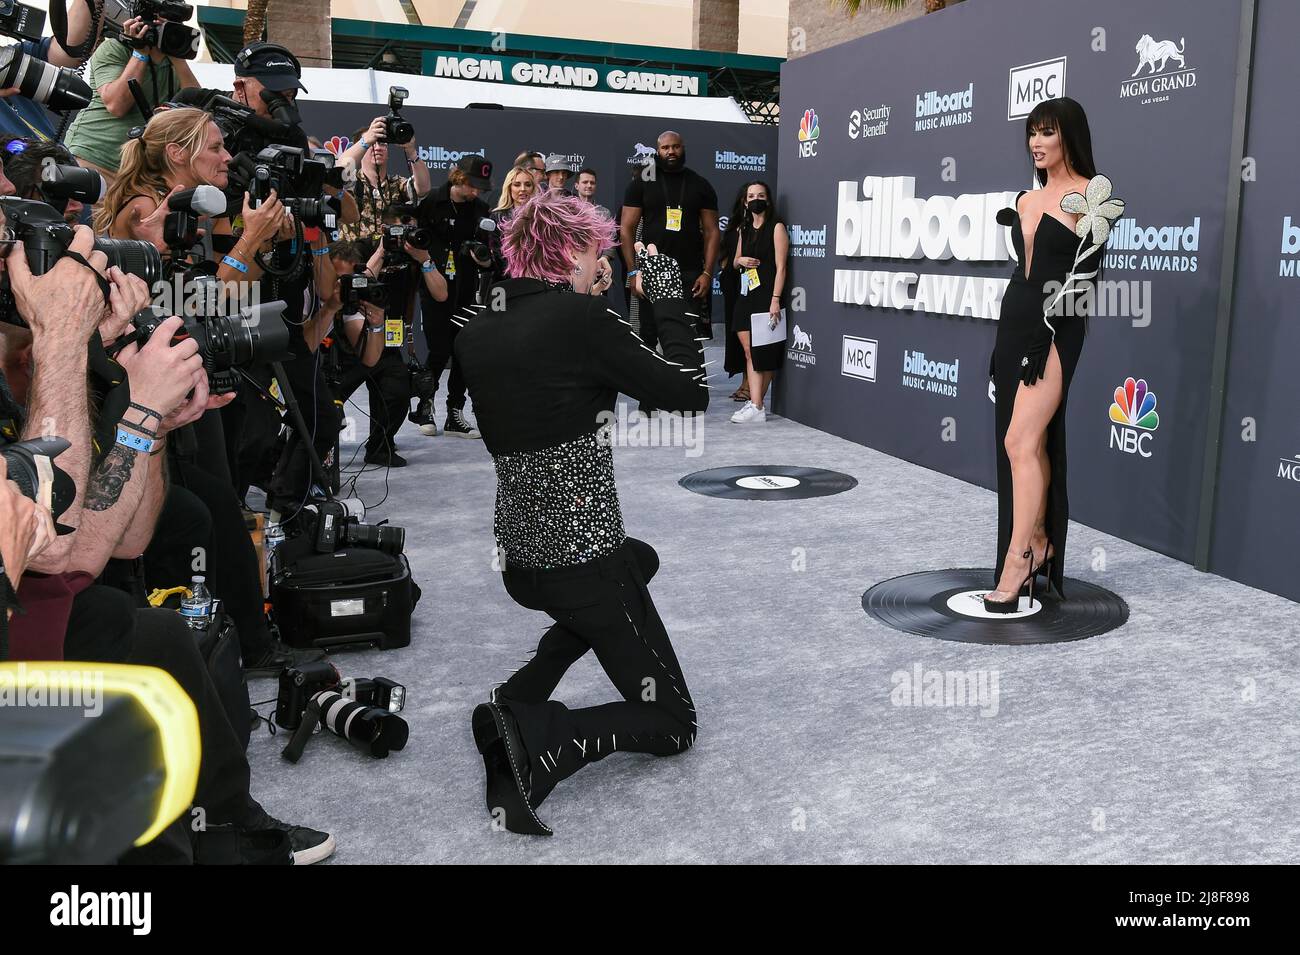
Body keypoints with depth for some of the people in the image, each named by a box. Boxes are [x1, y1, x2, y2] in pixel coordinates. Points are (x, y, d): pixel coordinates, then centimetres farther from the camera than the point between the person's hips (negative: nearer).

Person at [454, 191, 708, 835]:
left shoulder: (475, 331, 4)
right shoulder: (583, 316, -15)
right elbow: (690, 394, -9)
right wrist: (670, 300, 2)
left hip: (517, 560, 7)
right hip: (583, 560, -6)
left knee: (640, 560, 38)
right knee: (673, 723, 13)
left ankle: (517, 698, 19)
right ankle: (537, 737, -16)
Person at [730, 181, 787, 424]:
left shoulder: (776, 228, -4)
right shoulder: (744, 229, 16)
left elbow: (780, 267, -10)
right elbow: (735, 261, 26)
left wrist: (775, 299, -18)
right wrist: (740, 260, 1)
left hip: (767, 296, -6)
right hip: (746, 296, 6)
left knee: (764, 354, -2)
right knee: (749, 352, 0)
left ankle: (756, 405, 1)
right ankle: (756, 404, 1)